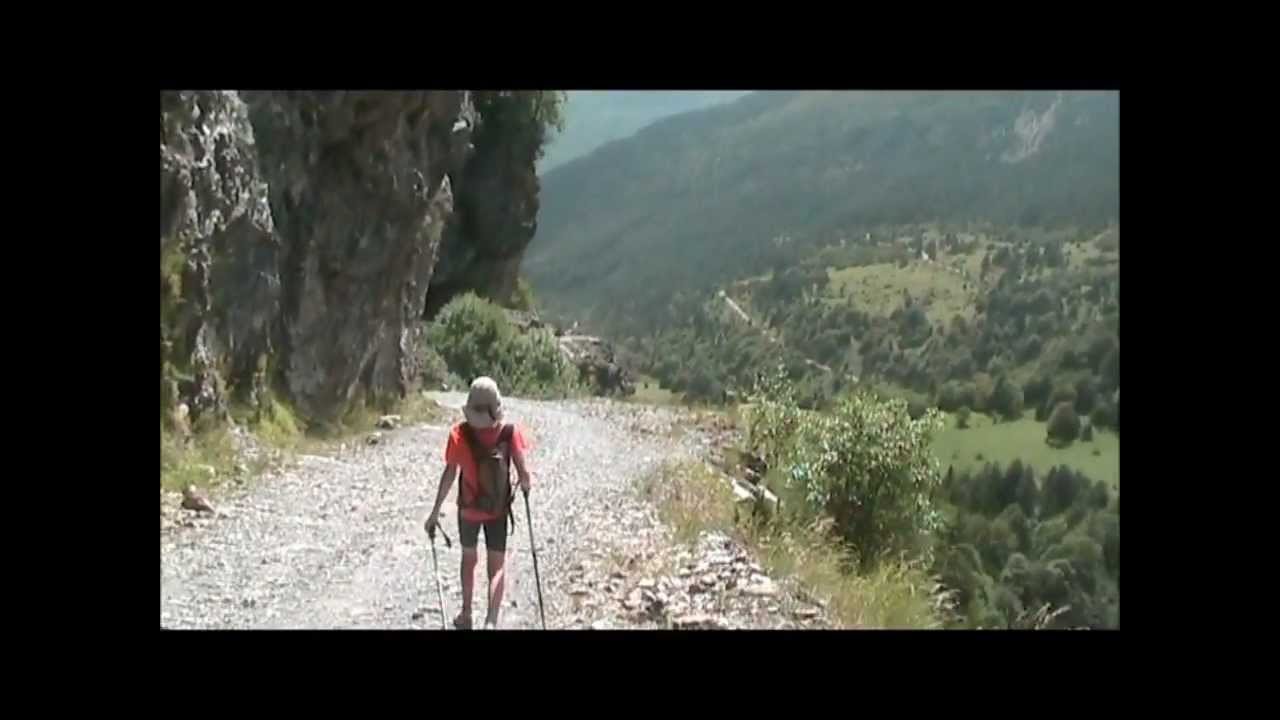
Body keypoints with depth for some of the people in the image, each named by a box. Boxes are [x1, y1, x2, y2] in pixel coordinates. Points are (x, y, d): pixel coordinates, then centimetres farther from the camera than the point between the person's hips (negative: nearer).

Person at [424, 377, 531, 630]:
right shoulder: (510, 432, -17)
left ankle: (466, 615, 33)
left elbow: (449, 474, -14)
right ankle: (491, 621, -9)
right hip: (498, 510, -1)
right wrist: (525, 486, 10)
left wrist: (435, 511, -5)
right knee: (497, 566, 7)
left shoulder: (459, 433, -17)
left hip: (468, 509, 1)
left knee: (469, 558, 22)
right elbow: (524, 475, -15)